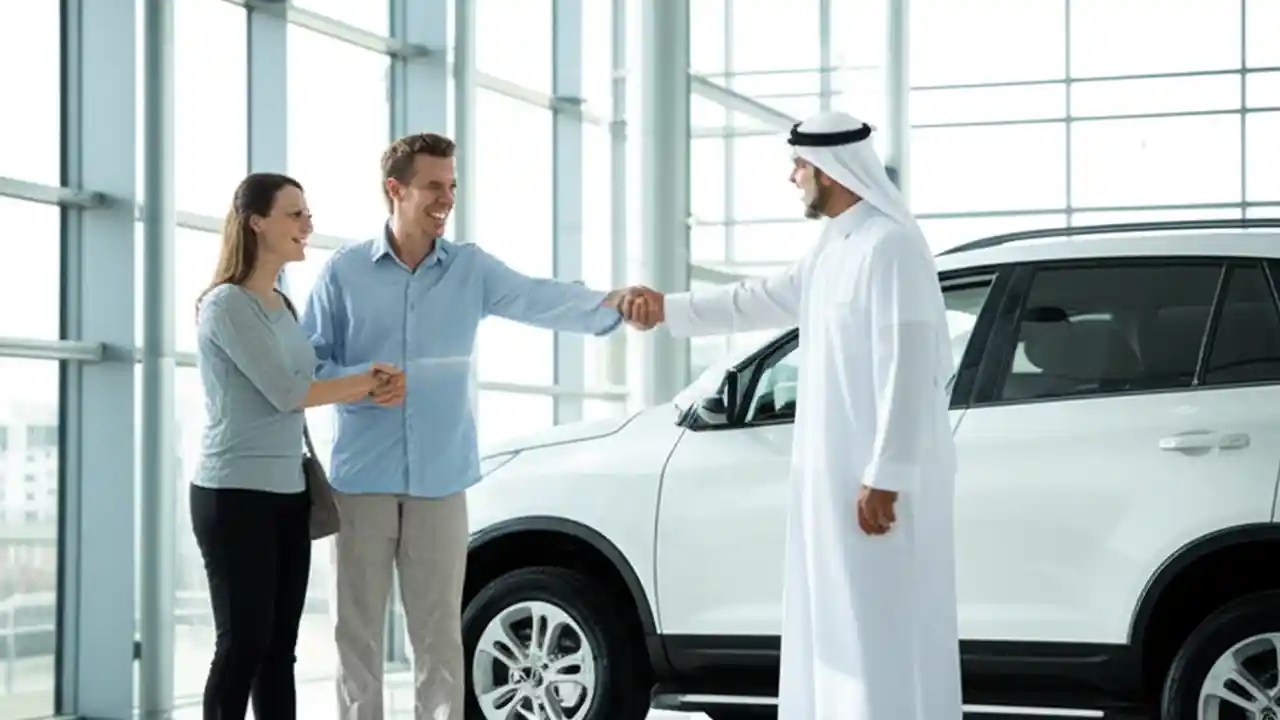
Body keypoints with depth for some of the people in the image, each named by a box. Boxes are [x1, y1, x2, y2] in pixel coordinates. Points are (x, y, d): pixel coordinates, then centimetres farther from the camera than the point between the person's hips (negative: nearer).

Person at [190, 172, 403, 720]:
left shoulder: (282, 305, 14)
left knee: (280, 647, 7)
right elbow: (284, 391, -15)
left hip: (288, 492, 8)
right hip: (235, 494, -8)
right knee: (243, 643, -6)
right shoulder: (227, 304, -11)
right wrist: (366, 383, -5)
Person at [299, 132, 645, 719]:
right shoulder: (344, 271, 0)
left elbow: (540, 299, -13)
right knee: (359, 627, 6)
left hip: (440, 479, 1)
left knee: (439, 630, 5)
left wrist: (610, 305, -32)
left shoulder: (471, 268, 3)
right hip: (363, 477, -1)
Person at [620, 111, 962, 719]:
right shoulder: (835, 246, 13)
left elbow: (906, 371, -22)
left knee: (883, 631, -7)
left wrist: (885, 478, -23)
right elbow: (764, 300, 27)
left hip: (880, 476, -10)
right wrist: (669, 309, 23)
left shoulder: (889, 246, -18)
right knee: (844, 628, 15)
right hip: (838, 472, 10)